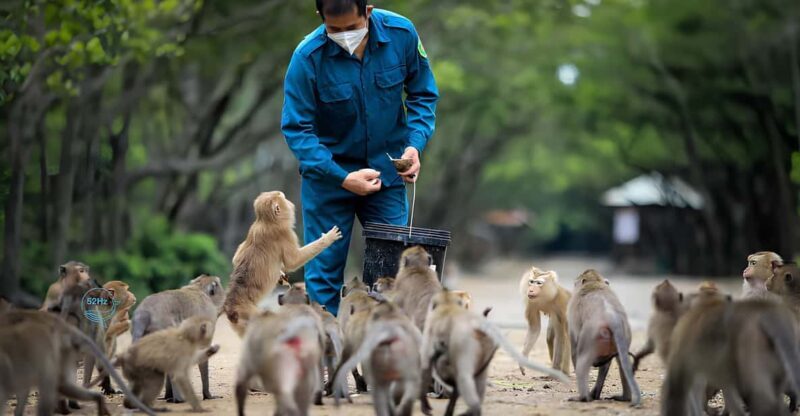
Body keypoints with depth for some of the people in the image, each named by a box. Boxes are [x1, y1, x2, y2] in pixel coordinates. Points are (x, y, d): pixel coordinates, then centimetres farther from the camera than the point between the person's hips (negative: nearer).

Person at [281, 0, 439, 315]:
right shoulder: (307, 57, -22)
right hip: (328, 173, -2)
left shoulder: (402, 34, -15)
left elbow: (423, 95, 0)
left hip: (386, 170, 2)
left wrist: (415, 144, -16)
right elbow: (296, 129, -17)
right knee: (324, 271, 2)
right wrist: (342, 179, -25)